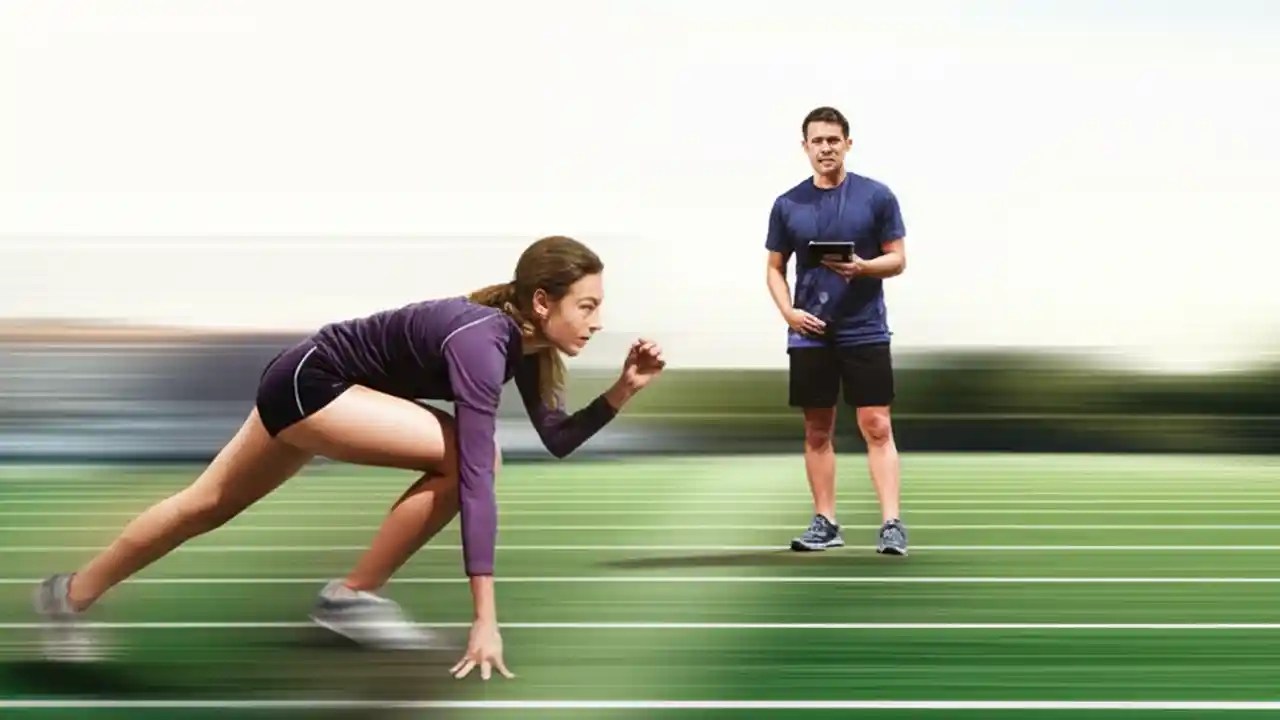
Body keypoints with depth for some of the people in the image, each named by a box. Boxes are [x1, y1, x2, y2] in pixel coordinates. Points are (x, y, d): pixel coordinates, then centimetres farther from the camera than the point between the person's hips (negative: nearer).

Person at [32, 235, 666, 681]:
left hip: (324, 389, 9)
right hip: (308, 381, -9)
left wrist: (622, 391, -16)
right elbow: (476, 478, -38)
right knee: (463, 455, -22)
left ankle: (70, 594, 36)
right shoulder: (482, 341, -32)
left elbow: (557, 439, 0)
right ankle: (352, 595, -10)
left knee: (210, 504, 20)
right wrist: (485, 619, -41)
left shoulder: (524, 341, -6)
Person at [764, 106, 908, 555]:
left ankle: (891, 524, -7)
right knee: (817, 430, 8)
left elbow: (898, 259, 1)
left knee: (876, 426, -6)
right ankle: (825, 524, 16)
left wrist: (862, 267, -20)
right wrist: (788, 312, -7)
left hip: (865, 331, -2)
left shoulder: (876, 196, -1)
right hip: (809, 333, 2)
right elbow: (775, 268, 10)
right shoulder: (788, 205, 5)